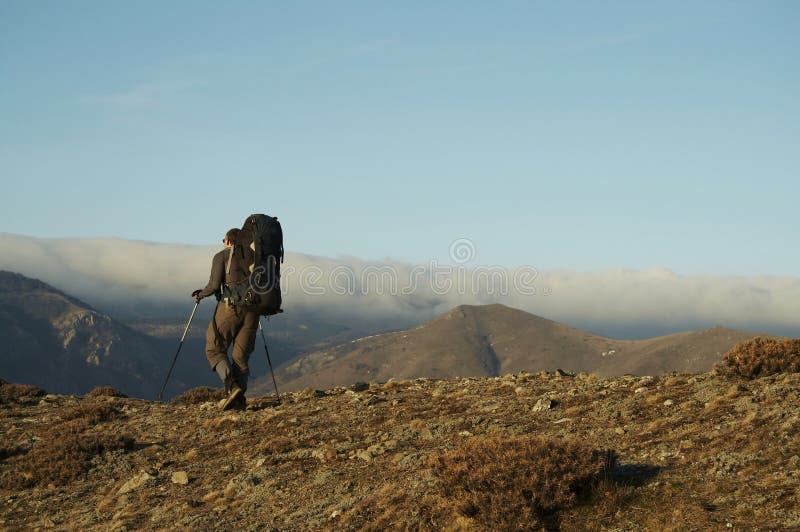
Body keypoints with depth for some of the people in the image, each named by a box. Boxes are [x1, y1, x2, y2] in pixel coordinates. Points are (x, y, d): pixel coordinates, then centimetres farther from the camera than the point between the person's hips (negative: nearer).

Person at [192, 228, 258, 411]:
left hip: (230, 307, -4)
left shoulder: (221, 256, 5)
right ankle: (239, 399, -5)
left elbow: (214, 285, -5)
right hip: (252, 310, 4)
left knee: (215, 349, 7)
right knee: (241, 356, 9)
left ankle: (232, 386, -15)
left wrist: (201, 294, 14)